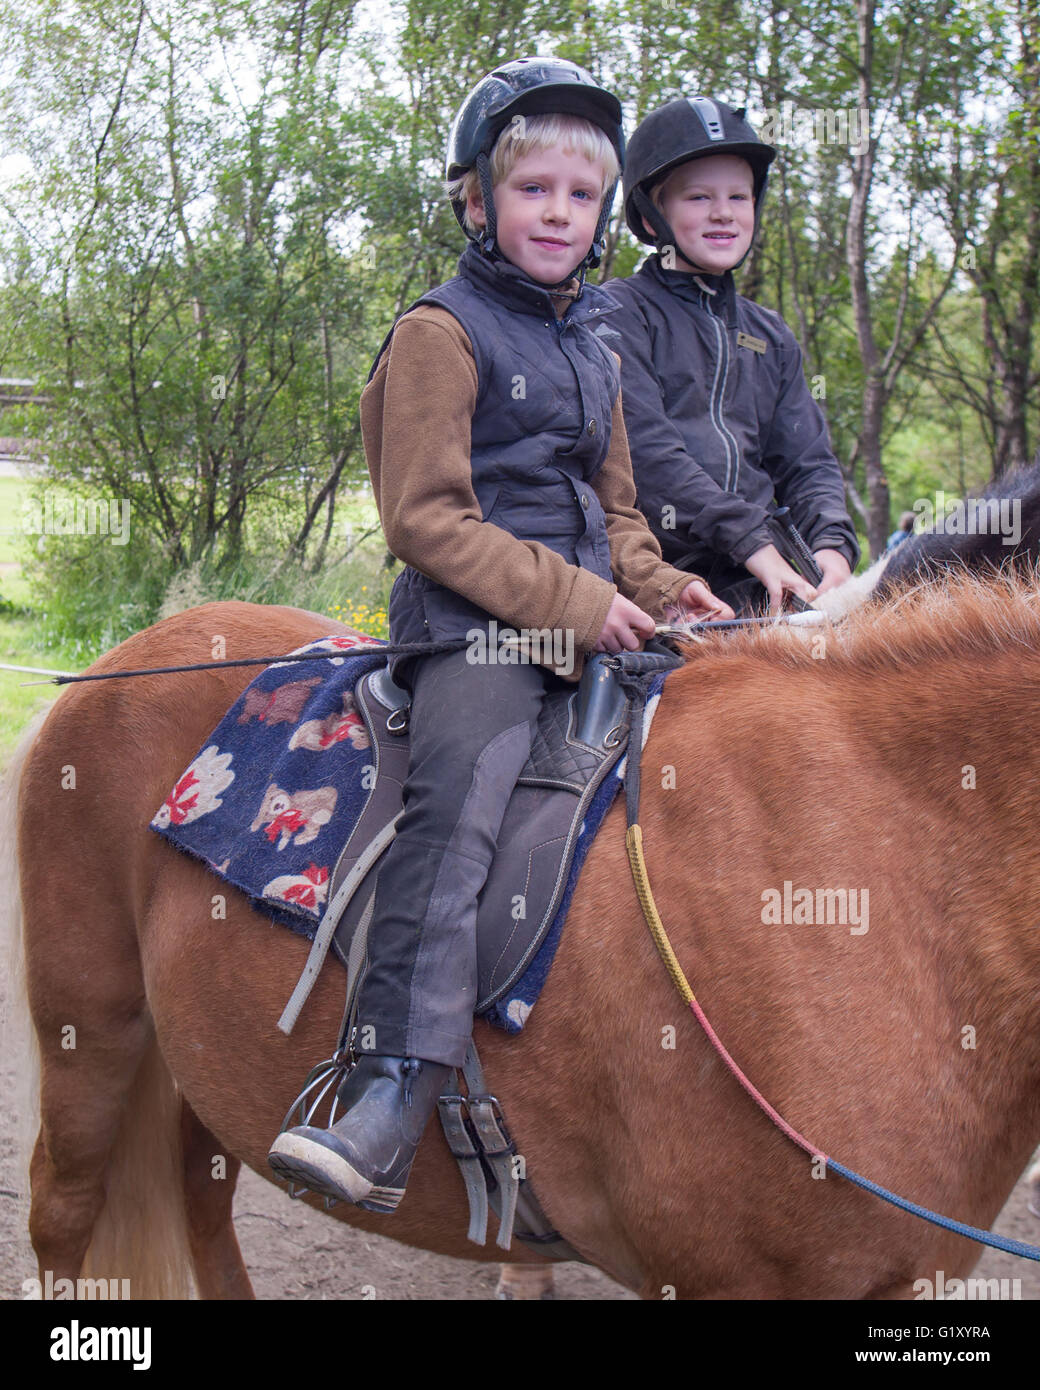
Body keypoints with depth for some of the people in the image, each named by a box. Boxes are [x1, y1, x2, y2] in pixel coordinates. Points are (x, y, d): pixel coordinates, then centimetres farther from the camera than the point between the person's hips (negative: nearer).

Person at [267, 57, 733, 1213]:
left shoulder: (590, 348, 23)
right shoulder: (443, 332, -1)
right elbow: (428, 517, -9)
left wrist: (657, 586, 8)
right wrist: (566, 597, -17)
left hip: (590, 618, 8)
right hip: (474, 616, -8)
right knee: (454, 802, -30)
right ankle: (389, 1105, -40)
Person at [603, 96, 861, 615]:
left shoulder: (769, 335, 25)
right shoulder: (621, 312, 5)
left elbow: (806, 461, 19)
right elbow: (643, 446, -8)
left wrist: (832, 546, -3)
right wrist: (750, 539, -17)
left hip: (759, 578, 6)